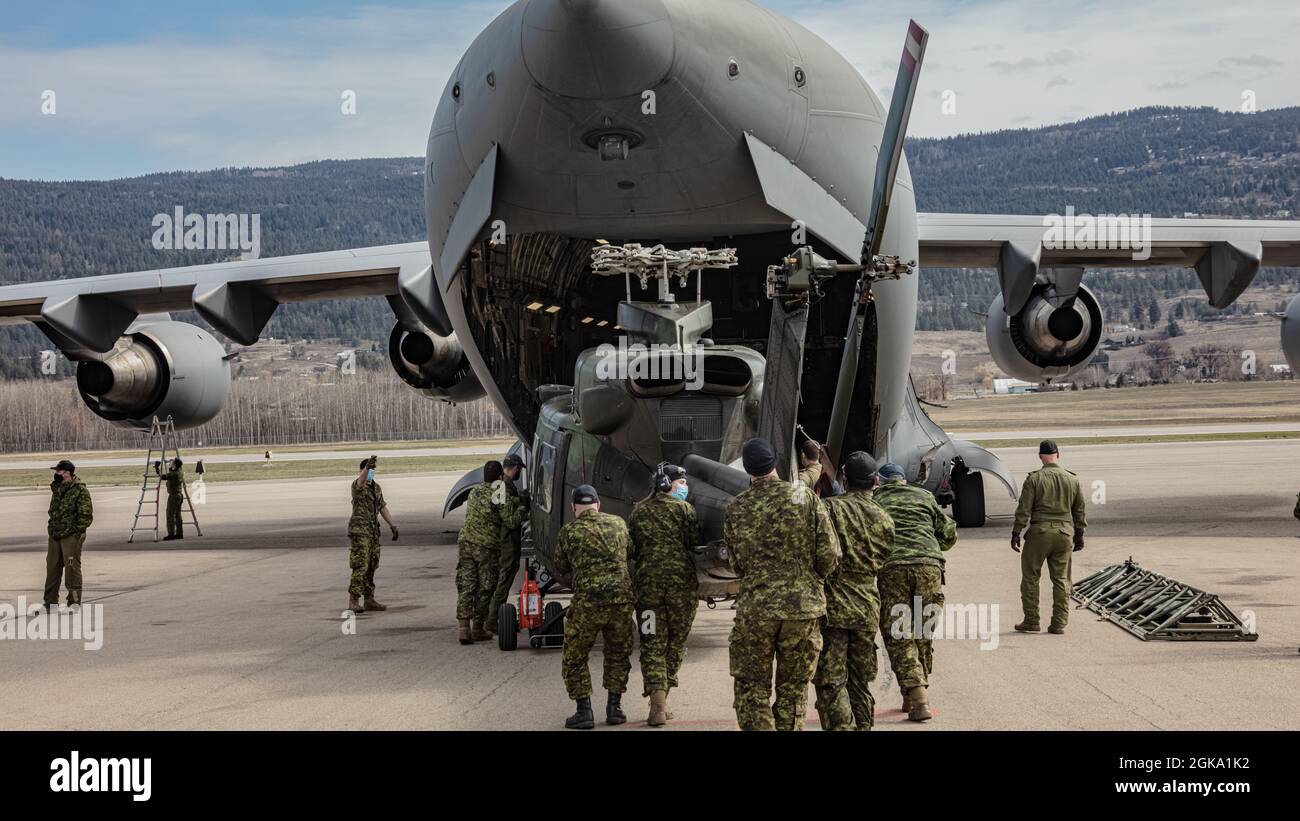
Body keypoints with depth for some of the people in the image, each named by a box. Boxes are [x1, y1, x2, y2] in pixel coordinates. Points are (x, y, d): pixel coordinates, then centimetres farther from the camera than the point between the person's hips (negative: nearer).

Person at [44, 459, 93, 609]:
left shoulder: (80, 490, -12)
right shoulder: (57, 488, 14)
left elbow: (86, 514, -13)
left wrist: (77, 531, -16)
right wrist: (51, 527, 15)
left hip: (71, 536, -8)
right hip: (54, 535, 8)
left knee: (72, 568, -4)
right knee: (52, 567, 11)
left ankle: (74, 602, 3)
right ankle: (50, 601, 20)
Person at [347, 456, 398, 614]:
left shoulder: (376, 487, 13)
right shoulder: (357, 486, -10)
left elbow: (382, 507, 21)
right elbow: (361, 481, -35)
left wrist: (392, 524, 15)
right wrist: (367, 467, -54)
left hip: (373, 531, 8)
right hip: (359, 531, -8)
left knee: (371, 567, 11)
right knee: (360, 567, -12)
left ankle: (369, 600, 17)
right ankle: (353, 601, -11)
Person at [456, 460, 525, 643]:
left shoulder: (476, 490, 12)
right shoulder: (500, 494, -8)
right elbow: (511, 522, -8)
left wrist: (512, 502, 19)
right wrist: (521, 510, 10)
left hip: (465, 543, 5)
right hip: (487, 546, -5)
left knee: (465, 587, 4)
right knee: (485, 589, 7)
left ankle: (464, 628, -3)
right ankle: (477, 629, 10)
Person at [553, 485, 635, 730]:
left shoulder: (569, 532, -2)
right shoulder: (618, 524, 8)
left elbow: (561, 567, 11)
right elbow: (630, 552, 24)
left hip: (587, 602, -3)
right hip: (622, 598, 3)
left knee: (575, 658, 10)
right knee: (618, 655, 21)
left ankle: (584, 711, 6)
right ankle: (614, 707, 19)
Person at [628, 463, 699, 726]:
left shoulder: (639, 511, 11)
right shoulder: (684, 509, 0)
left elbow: (632, 549, 15)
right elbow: (695, 543, -4)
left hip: (647, 582, 2)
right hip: (682, 580, -2)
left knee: (652, 644, 1)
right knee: (675, 643, 12)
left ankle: (657, 706, -12)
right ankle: (662, 699, 14)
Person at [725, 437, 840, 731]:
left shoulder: (736, 509, -2)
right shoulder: (804, 497, -4)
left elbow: (736, 563, 6)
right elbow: (829, 554, -5)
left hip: (754, 608, -1)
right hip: (803, 607, 1)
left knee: (752, 689, 7)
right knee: (793, 689, 12)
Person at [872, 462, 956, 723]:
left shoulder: (874, 500, 18)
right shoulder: (924, 496, 22)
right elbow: (949, 533, 22)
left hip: (891, 567, -2)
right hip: (929, 566, 2)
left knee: (898, 636, 2)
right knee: (922, 634, 15)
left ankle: (918, 699, -10)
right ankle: (916, 692, 21)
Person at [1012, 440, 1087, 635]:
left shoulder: (1034, 479, -6)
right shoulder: (1072, 480, 5)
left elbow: (1024, 510, -8)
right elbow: (1079, 511, 12)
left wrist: (1016, 533, -1)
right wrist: (1079, 535, 22)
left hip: (1039, 531, -3)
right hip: (1065, 533, 3)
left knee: (1030, 577, 8)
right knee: (1061, 579, 9)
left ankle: (1031, 621, 8)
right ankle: (1059, 624, 8)